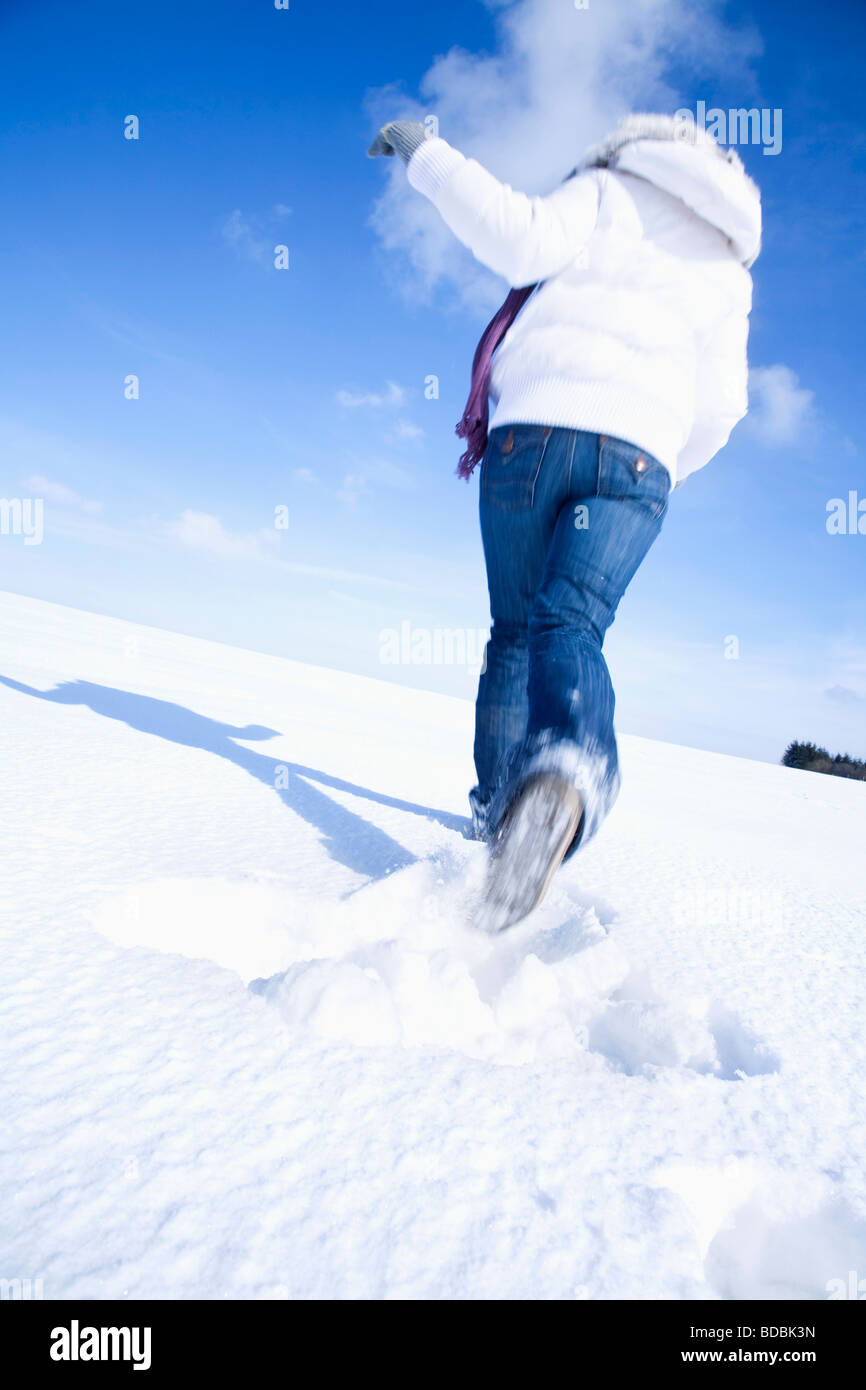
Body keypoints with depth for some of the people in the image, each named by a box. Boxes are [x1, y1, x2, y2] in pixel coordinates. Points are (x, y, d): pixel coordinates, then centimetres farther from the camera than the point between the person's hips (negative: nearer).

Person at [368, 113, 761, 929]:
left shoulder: (613, 191, 18)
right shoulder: (727, 274, 29)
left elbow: (523, 240, -3)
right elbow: (719, 412, 23)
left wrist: (428, 156, 8)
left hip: (535, 430, -2)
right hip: (640, 459, 2)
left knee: (514, 630, 10)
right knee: (571, 624, -12)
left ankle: (498, 804, 13)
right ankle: (568, 775, -44)